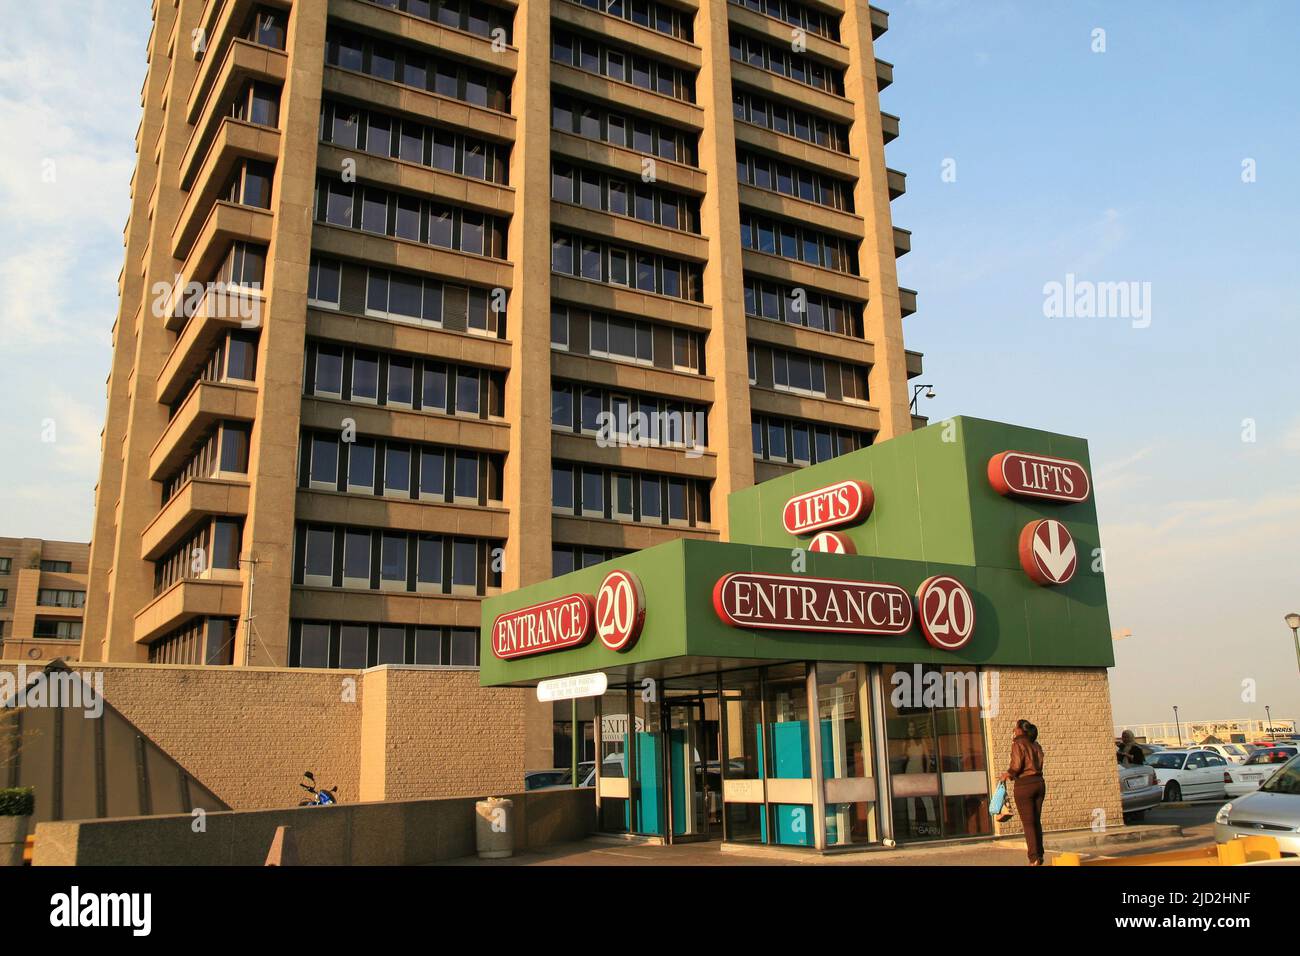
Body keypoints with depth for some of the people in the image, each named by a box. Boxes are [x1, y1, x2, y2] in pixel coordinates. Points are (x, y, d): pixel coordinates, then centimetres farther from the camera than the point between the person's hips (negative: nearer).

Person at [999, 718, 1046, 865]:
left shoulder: (1018, 743, -7)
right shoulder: (1035, 745, 13)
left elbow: (1016, 765, -17)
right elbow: (1038, 764, 10)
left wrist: (1007, 774, 2)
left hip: (1024, 785, -6)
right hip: (1039, 783, 7)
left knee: (1028, 823, -1)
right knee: (1037, 821, 14)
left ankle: (1034, 858, -2)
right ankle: (1039, 855, 15)